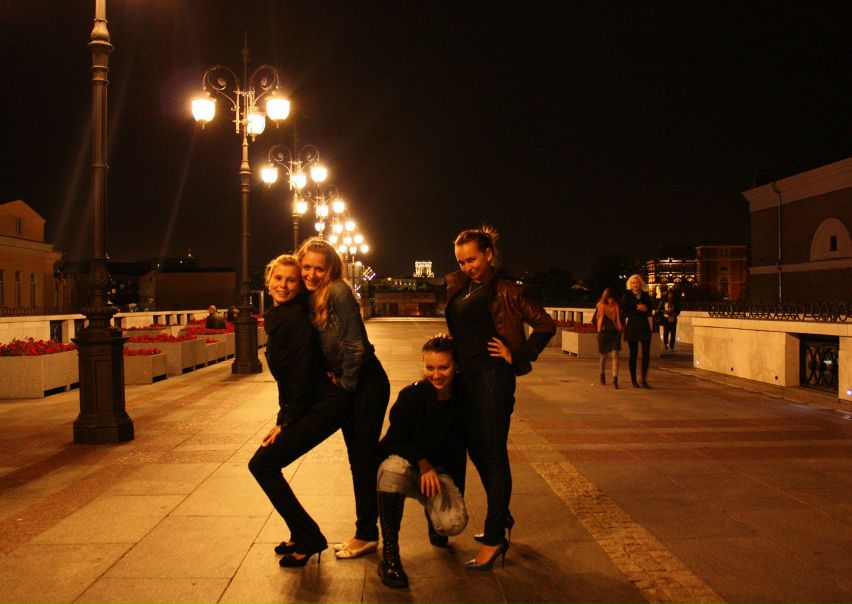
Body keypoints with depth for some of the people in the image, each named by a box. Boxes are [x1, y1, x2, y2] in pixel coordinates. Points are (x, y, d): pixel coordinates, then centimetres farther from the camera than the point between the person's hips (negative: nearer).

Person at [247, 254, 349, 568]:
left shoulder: (295, 318, -16)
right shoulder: (278, 318, 12)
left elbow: (303, 374, -19)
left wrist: (286, 422, -13)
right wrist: (284, 419, 13)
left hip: (322, 407, -9)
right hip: (309, 406, 9)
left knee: (262, 464, -8)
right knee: (264, 464, 10)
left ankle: (308, 538, 3)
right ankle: (303, 535, 23)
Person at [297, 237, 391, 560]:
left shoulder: (338, 292, -19)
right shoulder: (309, 297, 5)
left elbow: (355, 344, -21)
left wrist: (346, 384, -12)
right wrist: (331, 378, 4)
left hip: (367, 383, -8)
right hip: (345, 385, 8)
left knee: (364, 457, -1)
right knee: (357, 457, 14)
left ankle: (366, 534, 11)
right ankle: (366, 532, 25)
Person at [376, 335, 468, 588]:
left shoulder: (463, 396, -7)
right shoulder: (412, 395, -16)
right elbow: (397, 441, -12)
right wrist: (422, 463, -23)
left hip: (439, 470, 2)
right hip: (406, 461, -2)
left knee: (455, 523, -26)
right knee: (393, 467, -40)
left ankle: (433, 517, 16)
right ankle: (389, 553, -26)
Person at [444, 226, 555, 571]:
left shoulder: (503, 291, -8)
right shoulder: (458, 287, 12)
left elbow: (545, 325, -8)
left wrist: (518, 358, -10)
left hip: (492, 377, -8)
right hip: (466, 376, 8)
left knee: (493, 454, -4)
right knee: (475, 449, 15)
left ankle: (494, 537, 3)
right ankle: (501, 517, 32)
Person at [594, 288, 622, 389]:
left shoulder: (617, 306, -1)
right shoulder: (600, 306, -1)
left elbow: (620, 319, 11)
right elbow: (594, 319, 9)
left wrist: (620, 328, 0)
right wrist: (599, 328, 2)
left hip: (615, 334, -1)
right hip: (604, 334, 1)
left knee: (615, 355, -13)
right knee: (603, 355, 15)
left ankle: (615, 380, -16)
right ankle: (602, 375, 38)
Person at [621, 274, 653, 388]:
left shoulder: (645, 295, 10)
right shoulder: (627, 296, 1)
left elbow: (649, 312, 10)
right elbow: (624, 312, -6)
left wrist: (644, 309, -10)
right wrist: (637, 309, -12)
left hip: (644, 326, 3)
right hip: (632, 327, -2)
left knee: (646, 354, -5)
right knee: (633, 354, 2)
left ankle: (644, 379, 4)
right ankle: (633, 380, 11)